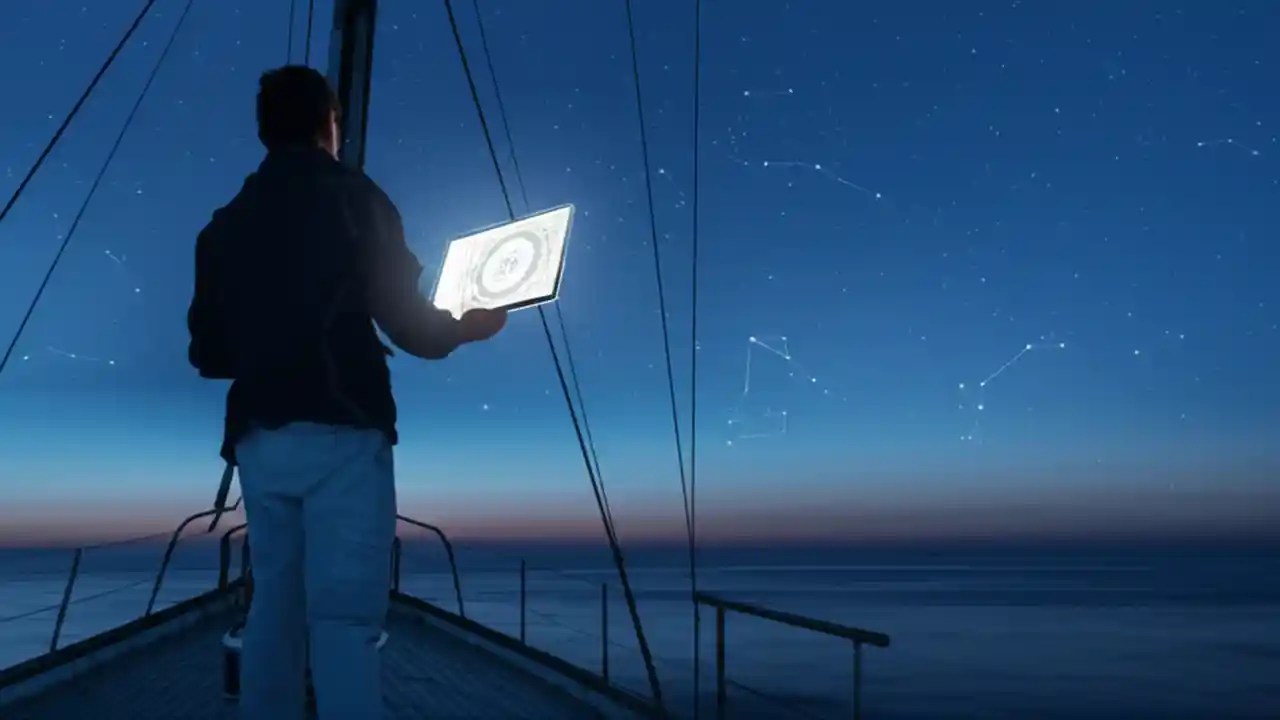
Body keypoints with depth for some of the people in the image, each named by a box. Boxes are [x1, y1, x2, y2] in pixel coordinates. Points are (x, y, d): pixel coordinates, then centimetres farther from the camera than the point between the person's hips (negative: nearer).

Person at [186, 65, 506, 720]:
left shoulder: (226, 222, 12)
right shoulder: (354, 199, -1)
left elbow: (208, 355, 13)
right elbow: (406, 322, -6)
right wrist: (466, 328, 14)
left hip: (257, 438, 5)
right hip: (340, 433, -5)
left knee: (274, 605, 14)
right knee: (344, 616, -6)